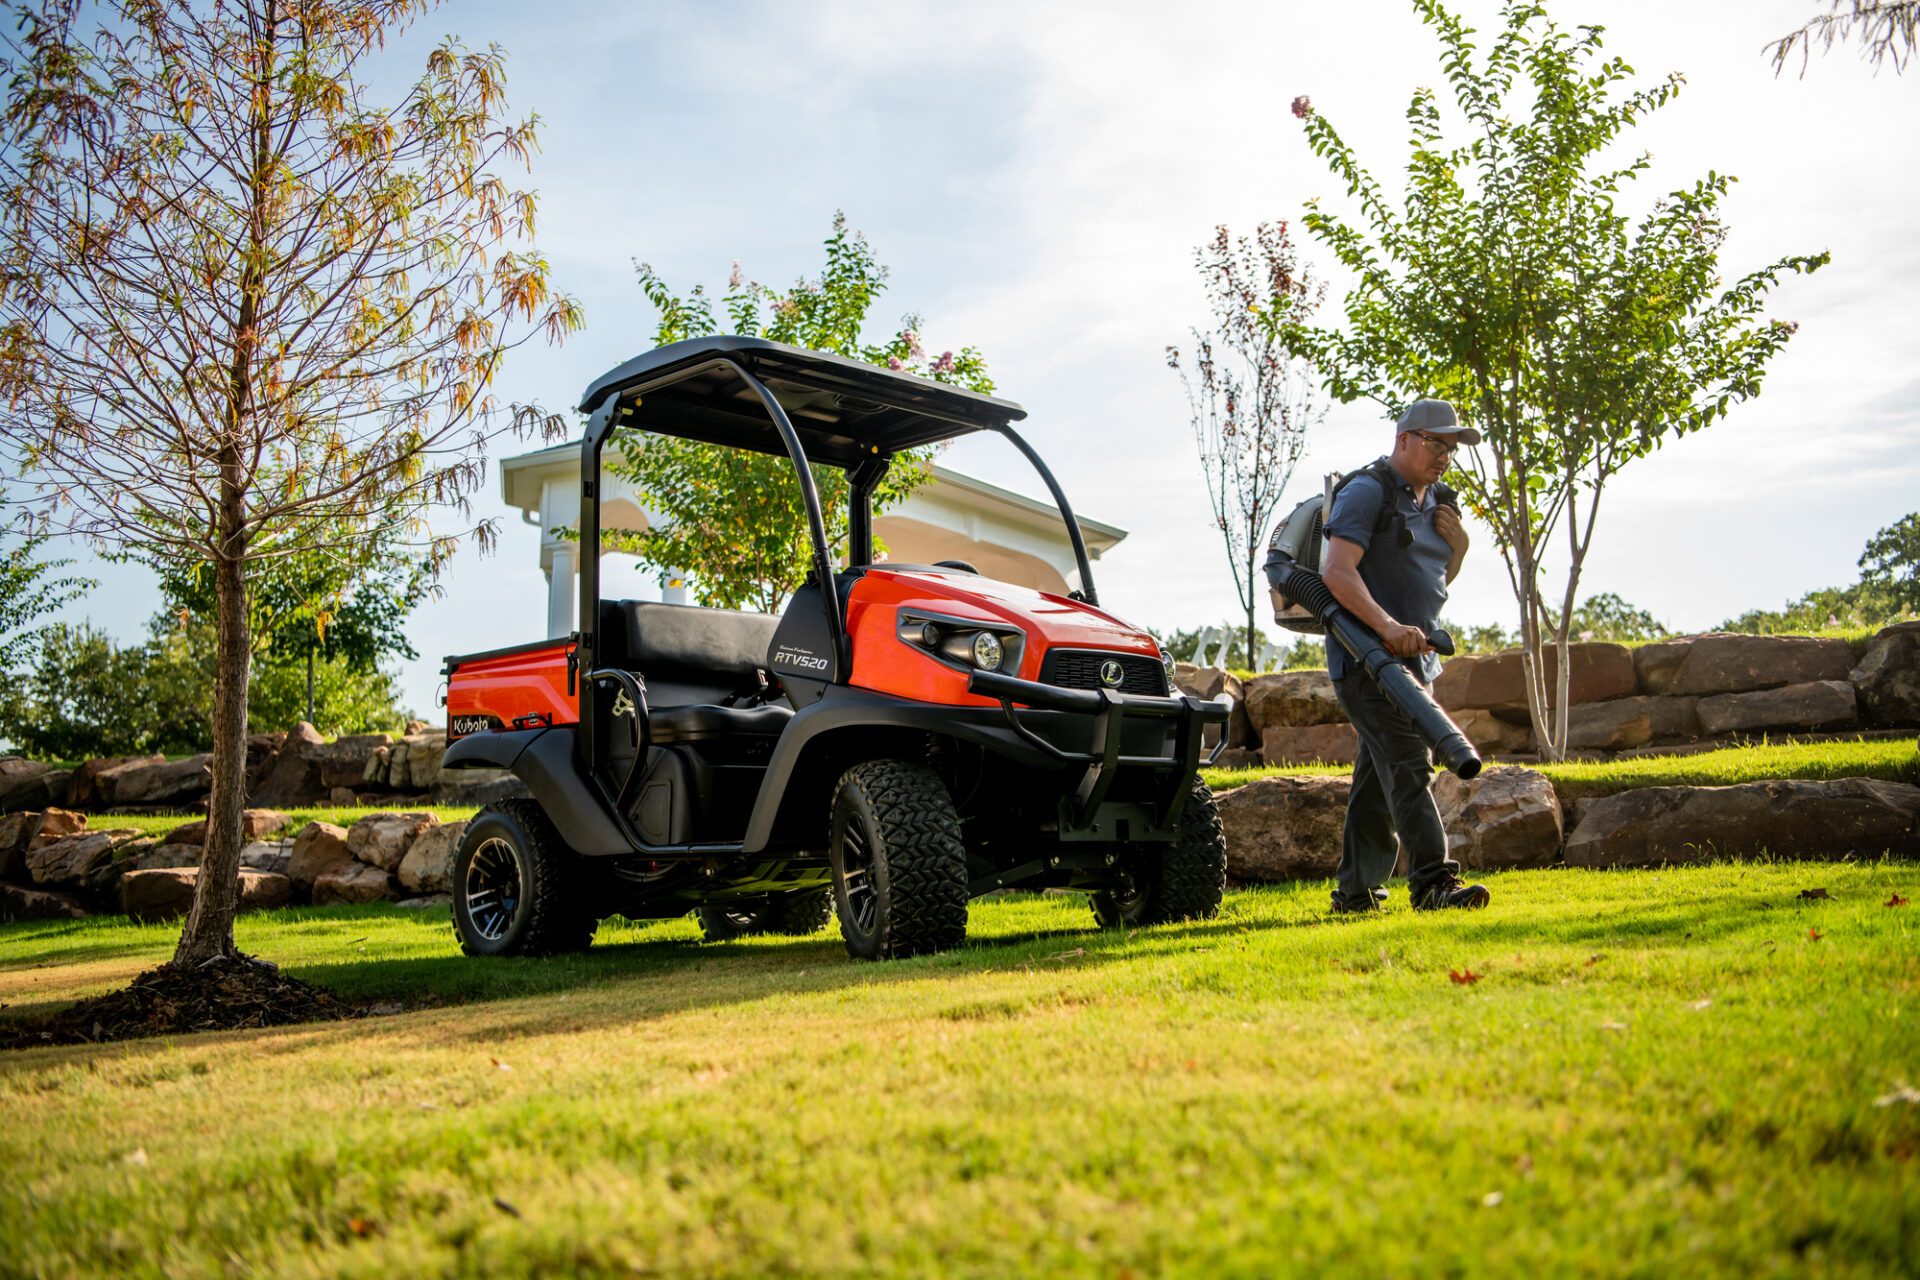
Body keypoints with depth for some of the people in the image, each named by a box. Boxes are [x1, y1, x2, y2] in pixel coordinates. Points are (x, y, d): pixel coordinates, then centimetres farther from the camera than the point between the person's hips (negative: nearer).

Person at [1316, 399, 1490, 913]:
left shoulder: (1437, 502, 18)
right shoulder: (1367, 491, -9)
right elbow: (1336, 570, -21)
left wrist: (1458, 547, 6)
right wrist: (1387, 625, -32)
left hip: (1414, 657, 9)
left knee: (1379, 776, 10)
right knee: (1407, 765, -18)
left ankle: (1355, 890, 17)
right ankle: (1433, 881, -22)